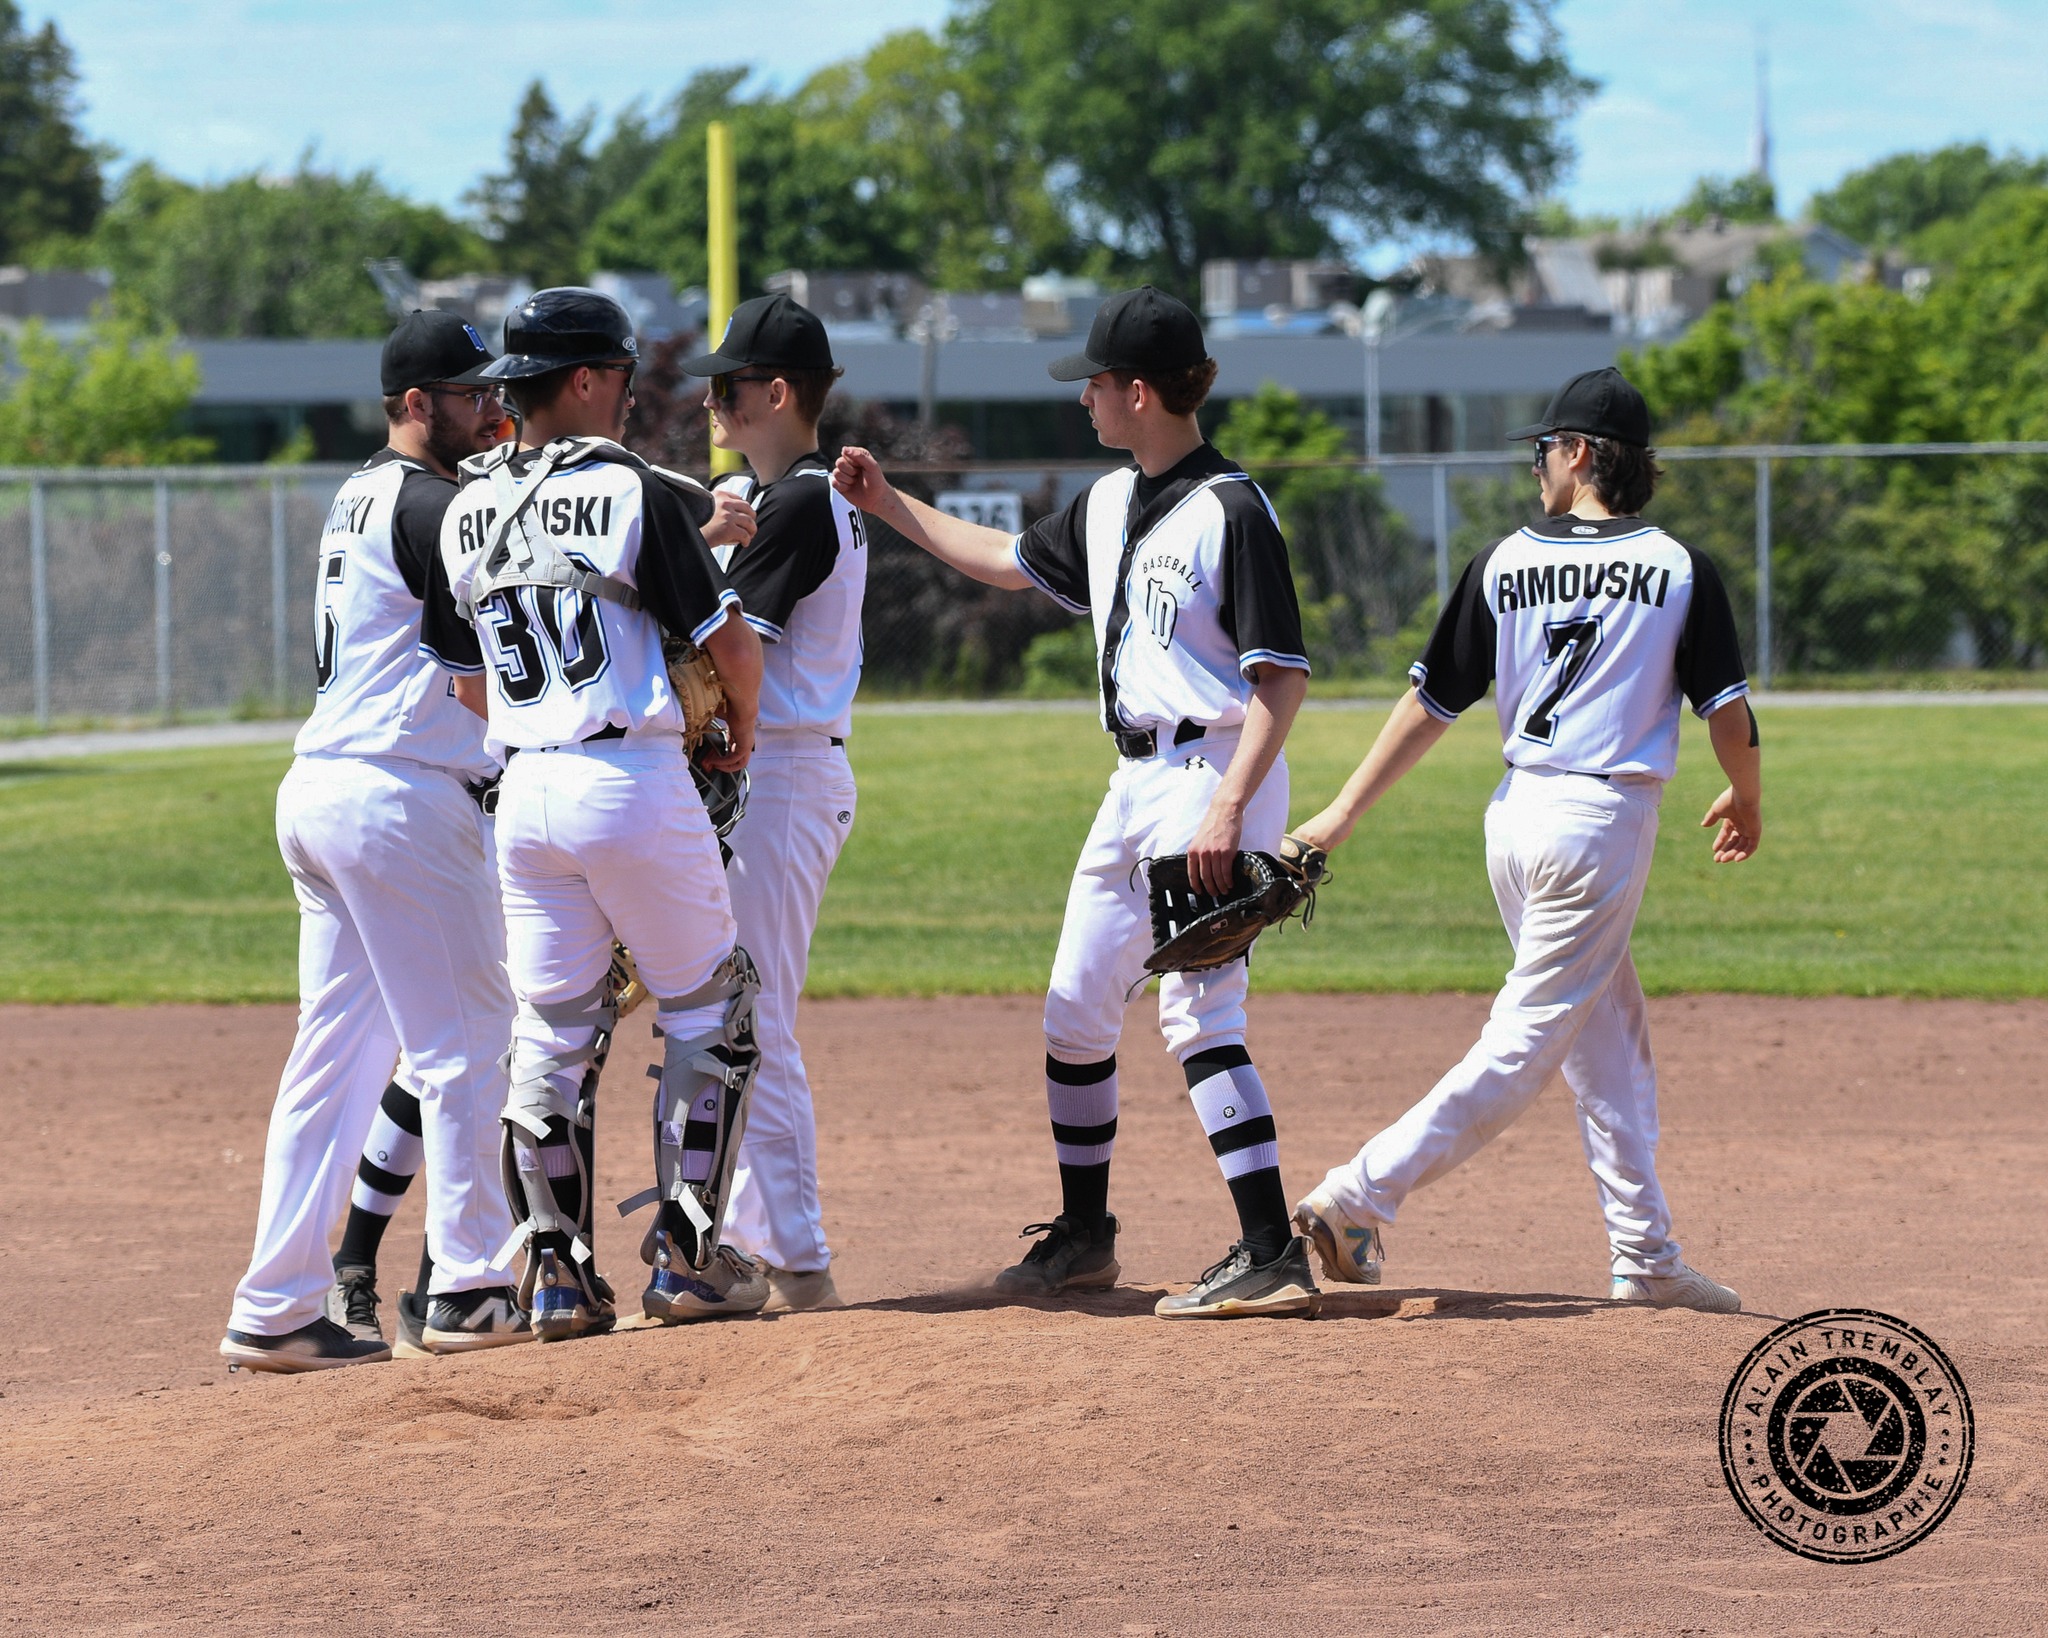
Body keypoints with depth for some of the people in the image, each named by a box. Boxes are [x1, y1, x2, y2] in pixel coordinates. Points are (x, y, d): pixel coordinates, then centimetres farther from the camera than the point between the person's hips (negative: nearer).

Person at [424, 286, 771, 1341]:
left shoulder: (465, 512, 8)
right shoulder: (631, 491, -9)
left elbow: (469, 681, 15)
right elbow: (728, 639, -5)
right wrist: (742, 728, 14)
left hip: (523, 790, 5)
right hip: (633, 777, -5)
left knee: (550, 1029, 12)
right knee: (706, 1008, 9)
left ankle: (557, 1269, 10)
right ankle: (684, 1253, 6)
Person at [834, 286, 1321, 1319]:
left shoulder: (1232, 511, -15)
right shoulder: (1109, 506, 12)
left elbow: (1282, 676, -19)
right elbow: (1012, 563, 30)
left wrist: (1228, 807, -27)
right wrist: (889, 505, 28)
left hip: (1216, 777, -10)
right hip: (1135, 785, 10)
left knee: (1197, 1014, -17)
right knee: (1075, 1011, 14)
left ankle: (1272, 1257, -19)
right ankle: (1083, 1237, 28)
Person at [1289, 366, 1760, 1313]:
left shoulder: (1504, 563, 2)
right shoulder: (1680, 571, -4)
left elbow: (1431, 702, 2)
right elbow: (1727, 708, -3)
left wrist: (1345, 812, 6)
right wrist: (1746, 802, 17)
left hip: (1516, 815, 5)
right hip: (1604, 820, -5)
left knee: (1610, 1038, 15)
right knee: (1526, 1043, -3)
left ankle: (1645, 1259, 15)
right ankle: (1359, 1197, -12)